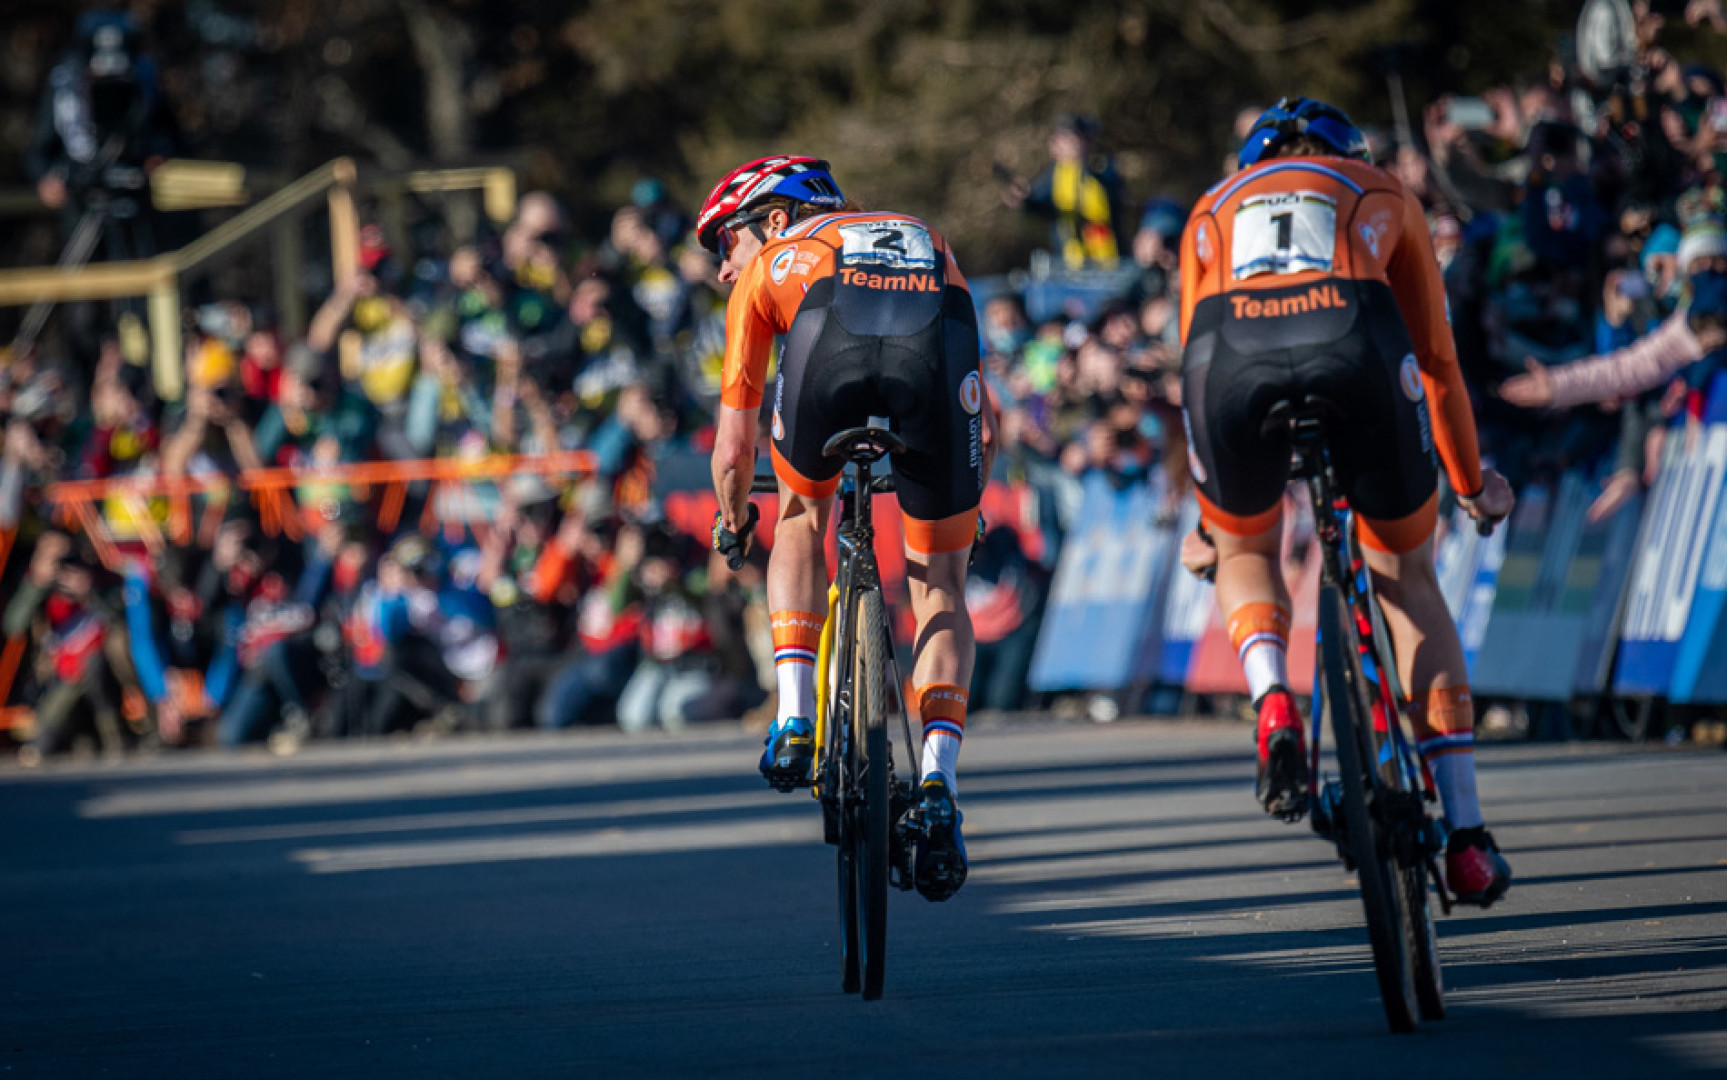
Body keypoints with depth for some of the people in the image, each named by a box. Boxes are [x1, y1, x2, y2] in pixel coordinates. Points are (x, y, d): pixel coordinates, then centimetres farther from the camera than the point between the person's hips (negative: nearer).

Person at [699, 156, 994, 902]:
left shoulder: (771, 265, 35)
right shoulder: (924, 239, 44)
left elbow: (734, 445, 37)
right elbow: (983, 426, 47)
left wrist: (731, 521, 57)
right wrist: (962, 512, 63)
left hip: (830, 347, -1)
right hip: (938, 356, 1)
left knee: (801, 519, 30)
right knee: (940, 589, 17)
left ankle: (794, 720, 18)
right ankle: (938, 788, 1)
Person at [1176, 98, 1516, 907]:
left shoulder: (1214, 211, 39)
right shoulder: (1382, 195, 36)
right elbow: (1436, 360, 43)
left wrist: (1200, 517, 55)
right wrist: (1473, 484, 57)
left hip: (1231, 351, 1)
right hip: (1355, 344, -1)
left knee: (1245, 553, 30)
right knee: (1408, 577, 21)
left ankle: (1273, 706, -3)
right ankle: (1465, 834, 14)